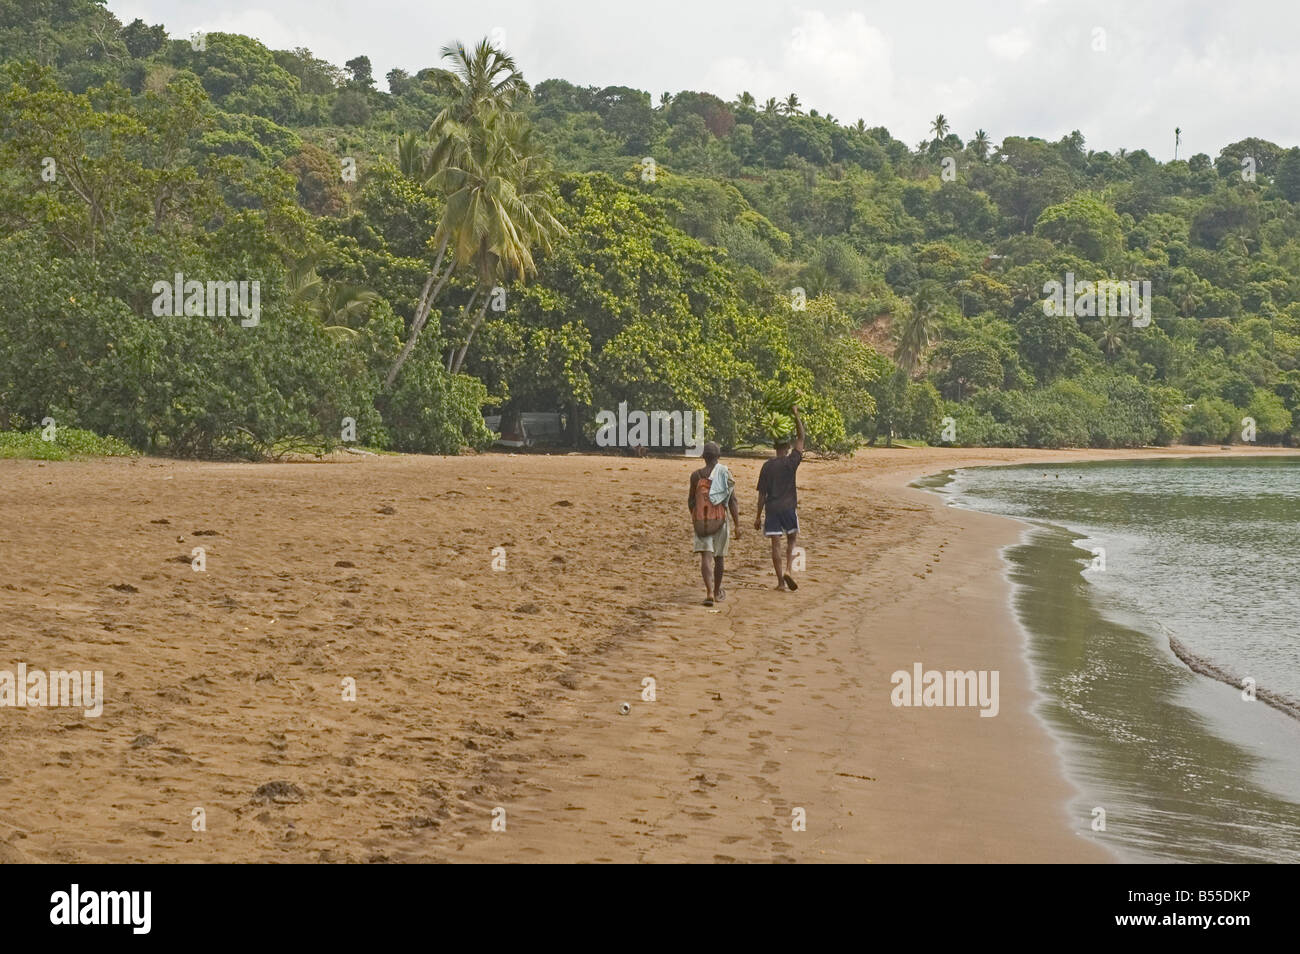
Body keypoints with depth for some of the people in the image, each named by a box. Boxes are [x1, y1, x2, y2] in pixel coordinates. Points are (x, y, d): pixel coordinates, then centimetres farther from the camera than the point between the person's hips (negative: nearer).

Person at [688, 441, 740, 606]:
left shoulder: (696, 475, -2)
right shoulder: (726, 475, -2)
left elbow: (691, 501, 6)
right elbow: (732, 501, -6)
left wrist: (694, 517, 26)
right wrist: (737, 526, -5)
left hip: (701, 521, -1)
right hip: (720, 520, 1)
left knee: (706, 557, -7)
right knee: (719, 557, 18)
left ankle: (709, 592, -25)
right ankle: (717, 591, 34)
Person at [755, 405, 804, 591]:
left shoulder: (767, 465, 1)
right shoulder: (791, 462, -5)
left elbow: (762, 493, 2)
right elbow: (801, 438, 4)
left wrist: (759, 516, 7)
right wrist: (796, 415, 10)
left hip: (772, 508, 1)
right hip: (788, 507, -1)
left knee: (776, 544, 2)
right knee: (791, 540, 15)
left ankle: (780, 581, 3)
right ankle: (787, 571, -6)